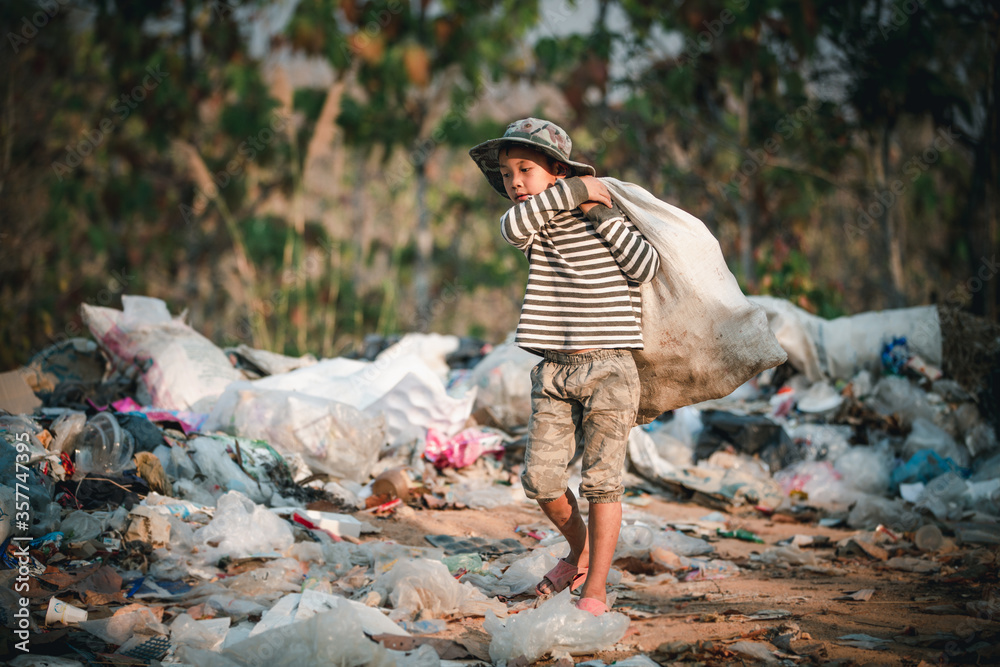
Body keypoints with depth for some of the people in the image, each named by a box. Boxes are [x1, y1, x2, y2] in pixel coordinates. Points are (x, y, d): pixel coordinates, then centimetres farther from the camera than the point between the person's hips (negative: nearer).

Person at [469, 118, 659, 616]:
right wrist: (572, 192, -18)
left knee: (601, 481, -3)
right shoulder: (533, 225, 7)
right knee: (540, 479, 0)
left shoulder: (603, 217, -2)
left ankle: (595, 589, 4)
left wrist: (603, 214, -13)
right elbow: (512, 226, -18)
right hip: (553, 370, 4)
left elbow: (645, 268, -15)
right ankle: (579, 551, 27)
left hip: (608, 368, -4)